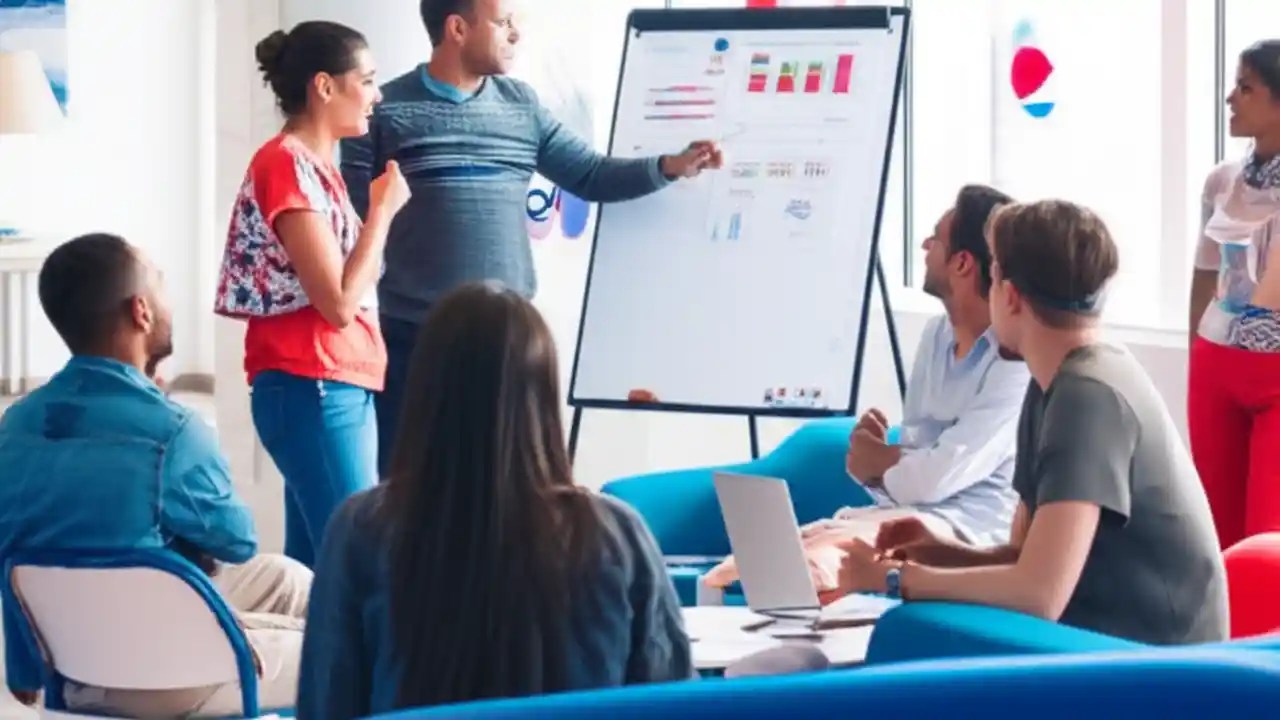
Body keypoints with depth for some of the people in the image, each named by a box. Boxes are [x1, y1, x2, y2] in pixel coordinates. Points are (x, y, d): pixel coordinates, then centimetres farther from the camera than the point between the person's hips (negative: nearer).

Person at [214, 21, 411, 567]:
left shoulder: (315, 165, 16)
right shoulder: (286, 165, -13)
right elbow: (338, 302, -18)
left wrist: (378, 210, 8)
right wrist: (382, 210, -10)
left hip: (340, 388, 10)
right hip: (312, 393, -10)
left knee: (318, 560, 9)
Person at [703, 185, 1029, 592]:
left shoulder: (1019, 358, -14)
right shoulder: (937, 336, 15)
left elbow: (942, 475, -18)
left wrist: (879, 463, 2)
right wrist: (880, 462, -7)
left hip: (963, 529, -9)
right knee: (740, 568, -10)